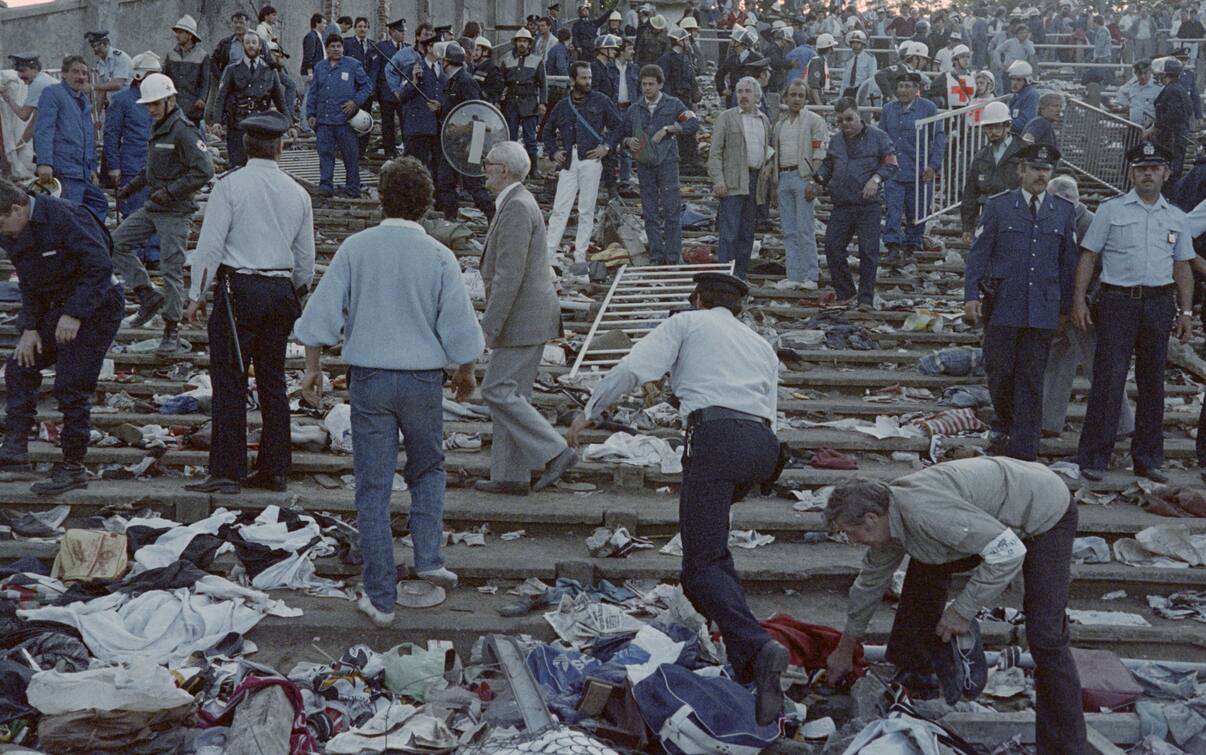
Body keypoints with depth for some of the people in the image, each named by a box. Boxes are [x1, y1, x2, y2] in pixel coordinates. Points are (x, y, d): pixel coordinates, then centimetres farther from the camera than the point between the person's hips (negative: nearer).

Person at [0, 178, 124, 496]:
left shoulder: (64, 216, -23)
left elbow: (100, 266, -24)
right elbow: (29, 286, 12)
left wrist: (74, 314, -27)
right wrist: (29, 328, 0)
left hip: (95, 306, -8)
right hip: (59, 309, 9)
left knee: (72, 386, -10)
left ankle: (73, 467, 0)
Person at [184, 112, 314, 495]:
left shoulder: (230, 184, -6)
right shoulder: (298, 193, 9)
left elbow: (210, 244, -9)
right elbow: (306, 258, 15)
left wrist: (197, 295, -2)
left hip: (239, 290, -5)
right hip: (281, 291, 5)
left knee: (229, 382, -3)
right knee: (273, 381, 10)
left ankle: (227, 471, -5)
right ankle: (274, 471, 14)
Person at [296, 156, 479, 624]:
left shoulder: (355, 248, -4)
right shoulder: (438, 257, -6)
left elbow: (321, 315, -5)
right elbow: (462, 333, -6)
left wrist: (313, 370, 8)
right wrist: (466, 376, 12)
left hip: (368, 379, 0)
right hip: (423, 380, 0)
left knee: (373, 488, 6)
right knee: (428, 469, 25)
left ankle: (380, 599, 9)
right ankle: (427, 557, 12)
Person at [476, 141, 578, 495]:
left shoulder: (516, 208, -18)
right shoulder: (520, 202, 16)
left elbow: (509, 275, -24)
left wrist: (490, 326, -22)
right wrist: (495, 323, 26)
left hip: (524, 318, -10)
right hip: (527, 317, 10)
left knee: (498, 390, -8)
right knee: (511, 393, 11)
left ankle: (555, 452, -7)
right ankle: (511, 476, 15)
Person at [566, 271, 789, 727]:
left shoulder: (688, 323, 18)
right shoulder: (761, 346, 33)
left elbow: (633, 369, 4)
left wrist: (590, 412, 14)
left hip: (715, 436, -6)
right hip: (763, 443, 6)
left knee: (702, 565, -8)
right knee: (708, 528, 30)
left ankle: (756, 650, -31)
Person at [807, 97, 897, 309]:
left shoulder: (877, 137, 1)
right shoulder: (835, 141, 16)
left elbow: (890, 165, 0)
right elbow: (827, 166, 25)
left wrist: (875, 179, -16)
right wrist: (816, 182, 7)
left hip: (868, 206, -5)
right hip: (841, 206, 5)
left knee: (868, 252, -3)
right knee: (832, 247, 0)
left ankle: (866, 299, 5)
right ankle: (844, 293, 14)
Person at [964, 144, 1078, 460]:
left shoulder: (1064, 211, 8)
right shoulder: (997, 206, 2)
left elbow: (1068, 262, 12)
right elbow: (978, 254, 1)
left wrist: (1066, 307, 12)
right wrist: (972, 295, -7)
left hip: (1043, 311, 1)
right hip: (1002, 307, -1)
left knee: (1031, 380, 1)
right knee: (999, 372, 5)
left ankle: (1023, 452, 6)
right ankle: (1002, 425, 32)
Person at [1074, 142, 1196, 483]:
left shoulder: (1176, 218, 13)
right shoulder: (1111, 210, 3)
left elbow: (1182, 266, 16)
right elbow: (1088, 256, 1)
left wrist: (1186, 311, 9)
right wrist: (1079, 300, -7)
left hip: (1159, 303, 4)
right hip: (1118, 301, -4)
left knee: (1152, 382, 9)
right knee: (1108, 379, -8)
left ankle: (1147, 459, 17)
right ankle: (1093, 458, -4)